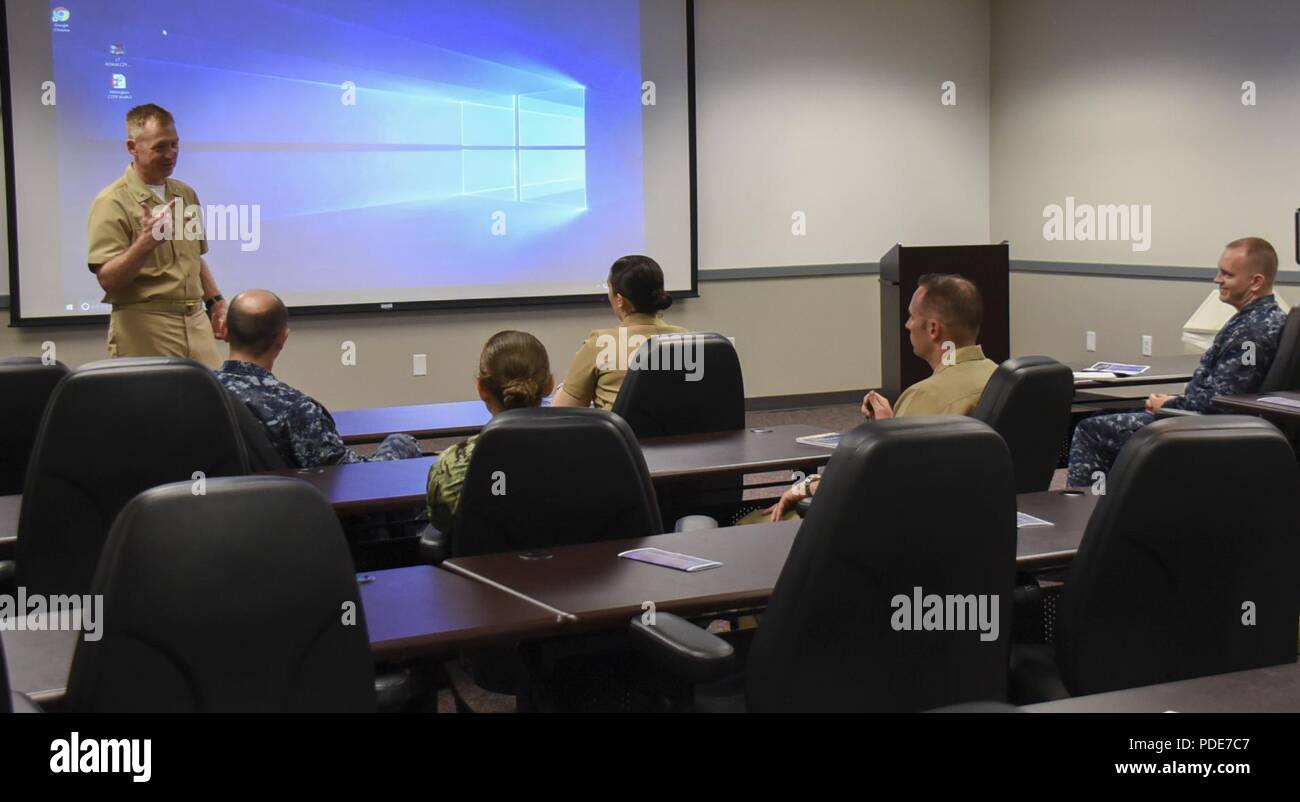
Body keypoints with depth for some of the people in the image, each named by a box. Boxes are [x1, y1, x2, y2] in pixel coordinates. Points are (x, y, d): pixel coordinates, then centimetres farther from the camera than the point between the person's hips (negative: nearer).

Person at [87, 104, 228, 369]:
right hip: (143, 331, -6)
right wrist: (145, 243, -27)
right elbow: (108, 279, -14)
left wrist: (215, 302, 16)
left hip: (196, 323, 6)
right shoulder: (112, 203, -7)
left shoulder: (186, 194, 15)